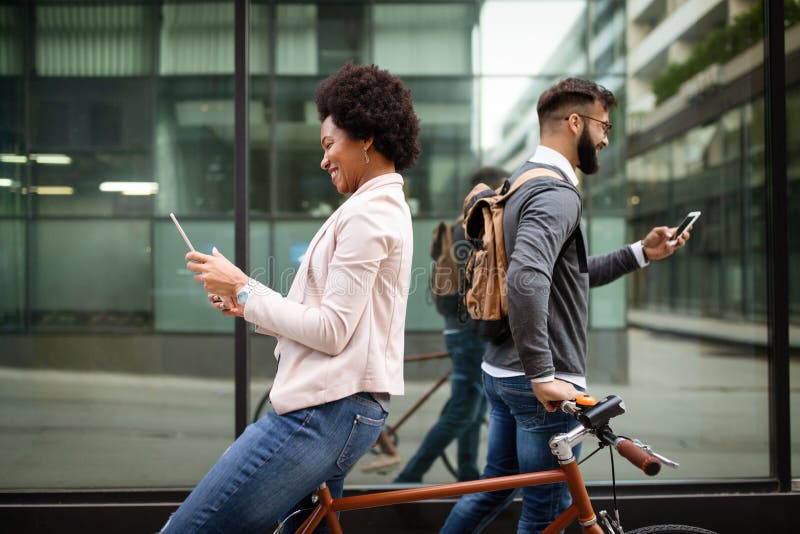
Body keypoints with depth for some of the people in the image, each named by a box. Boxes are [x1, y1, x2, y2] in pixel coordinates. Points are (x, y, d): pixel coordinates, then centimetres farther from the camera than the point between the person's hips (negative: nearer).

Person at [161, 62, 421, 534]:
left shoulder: (367, 213, -13)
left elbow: (331, 332, -18)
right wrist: (249, 305, 12)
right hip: (353, 410, 11)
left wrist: (244, 288, -9)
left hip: (324, 414, -11)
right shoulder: (389, 207, 20)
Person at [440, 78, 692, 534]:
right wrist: (543, 376, -30)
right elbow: (526, 281, -34)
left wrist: (641, 253, 17)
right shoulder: (557, 193, -18)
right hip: (540, 384, -10)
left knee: (497, 485, 22)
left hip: (502, 372, 10)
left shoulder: (523, 182, 16)